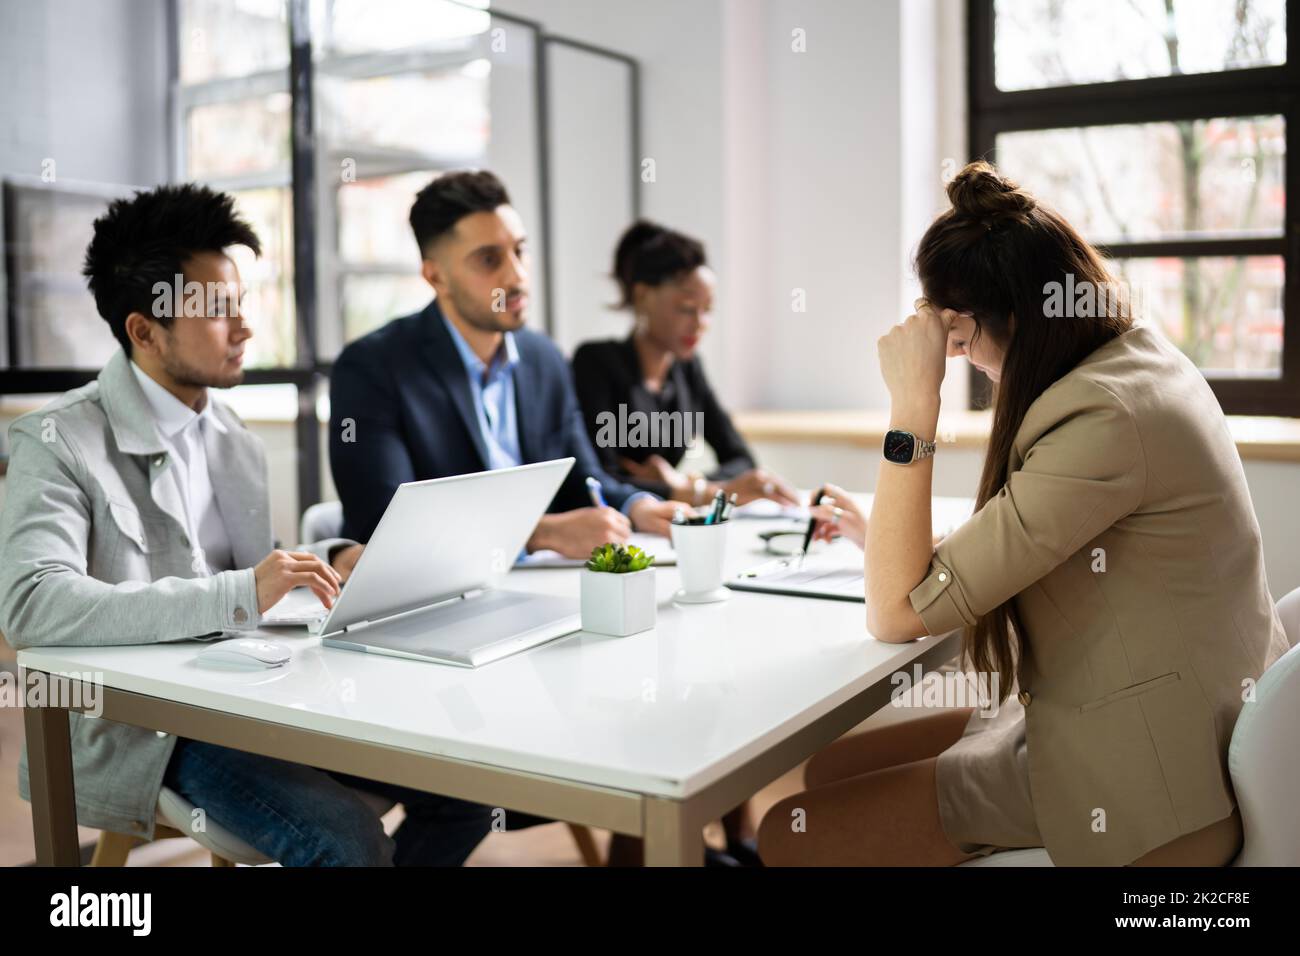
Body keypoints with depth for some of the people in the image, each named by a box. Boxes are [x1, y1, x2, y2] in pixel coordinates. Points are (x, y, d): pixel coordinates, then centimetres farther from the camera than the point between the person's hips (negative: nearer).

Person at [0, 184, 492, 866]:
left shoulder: (227, 432, 12)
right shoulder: (59, 443, -11)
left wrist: (328, 564, -1)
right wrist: (239, 594, -34)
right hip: (143, 725, -6)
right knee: (347, 840, -27)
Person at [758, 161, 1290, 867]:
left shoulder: (1105, 421, -27)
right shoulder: (1137, 355, 3)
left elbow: (897, 610, -22)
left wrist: (912, 403, -21)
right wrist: (884, 537, 16)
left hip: (1138, 790, -10)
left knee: (789, 832, -8)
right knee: (826, 768, 14)